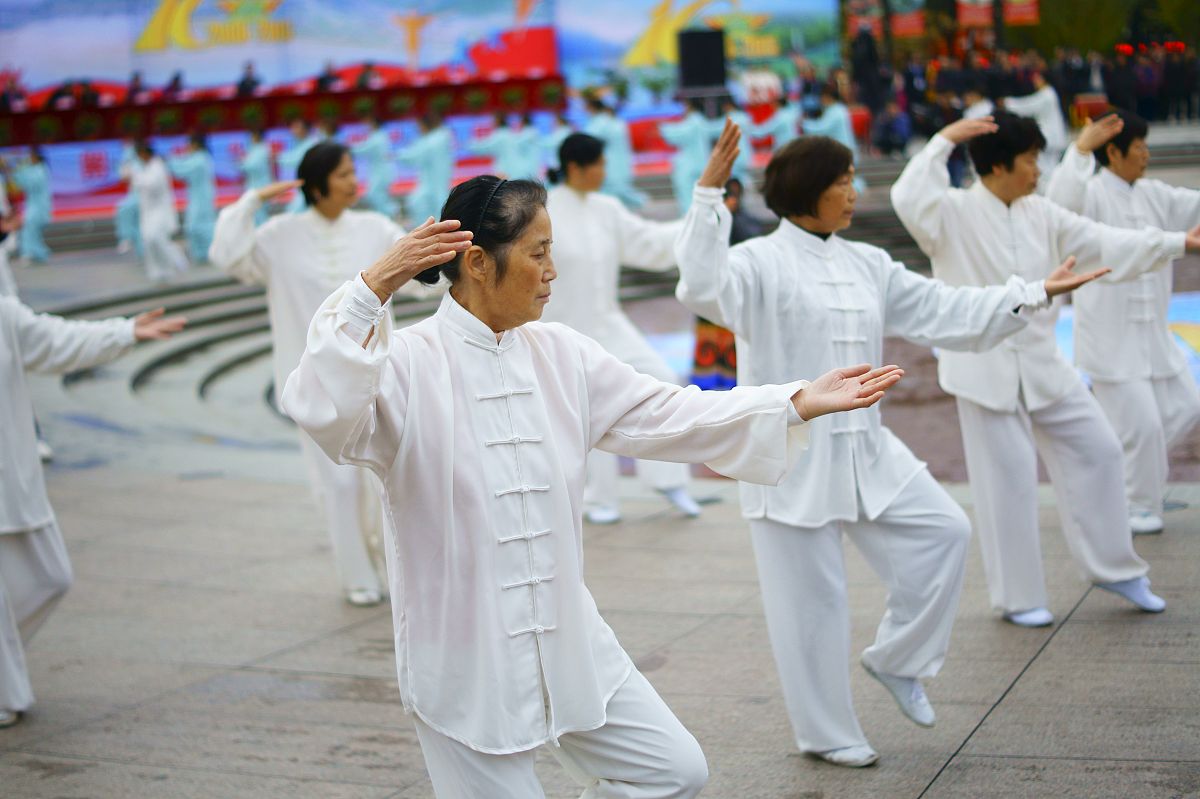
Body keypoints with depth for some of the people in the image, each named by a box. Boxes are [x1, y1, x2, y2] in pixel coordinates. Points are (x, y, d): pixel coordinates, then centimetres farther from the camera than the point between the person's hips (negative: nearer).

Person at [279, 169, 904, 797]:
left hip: (566, 642, 6)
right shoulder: (406, 364, -13)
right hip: (464, 663, -6)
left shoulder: (560, 356, 5)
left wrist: (801, 402, 3)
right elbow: (323, 412, -30)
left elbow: (666, 414, 6)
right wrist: (372, 290, -36)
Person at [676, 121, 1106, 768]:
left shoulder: (866, 265, 9)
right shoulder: (760, 263, -11)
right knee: (811, 600, 3)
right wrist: (710, 194, -34)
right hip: (790, 456, -6)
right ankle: (826, 734, 21)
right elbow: (701, 289, -30)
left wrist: (1037, 293, 7)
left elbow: (945, 312, 10)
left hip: (863, 448, 6)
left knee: (942, 531, -1)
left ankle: (895, 660, 20)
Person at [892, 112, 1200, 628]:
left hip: (1041, 363, 6)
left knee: (1096, 450, 10)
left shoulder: (1039, 214, 6)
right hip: (986, 369, -6)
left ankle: (1113, 567, 28)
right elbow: (909, 199, -32)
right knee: (1007, 480, 1)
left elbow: (1104, 243, 9)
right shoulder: (955, 214, -12)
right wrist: (943, 140, -26)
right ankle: (1018, 597, 17)